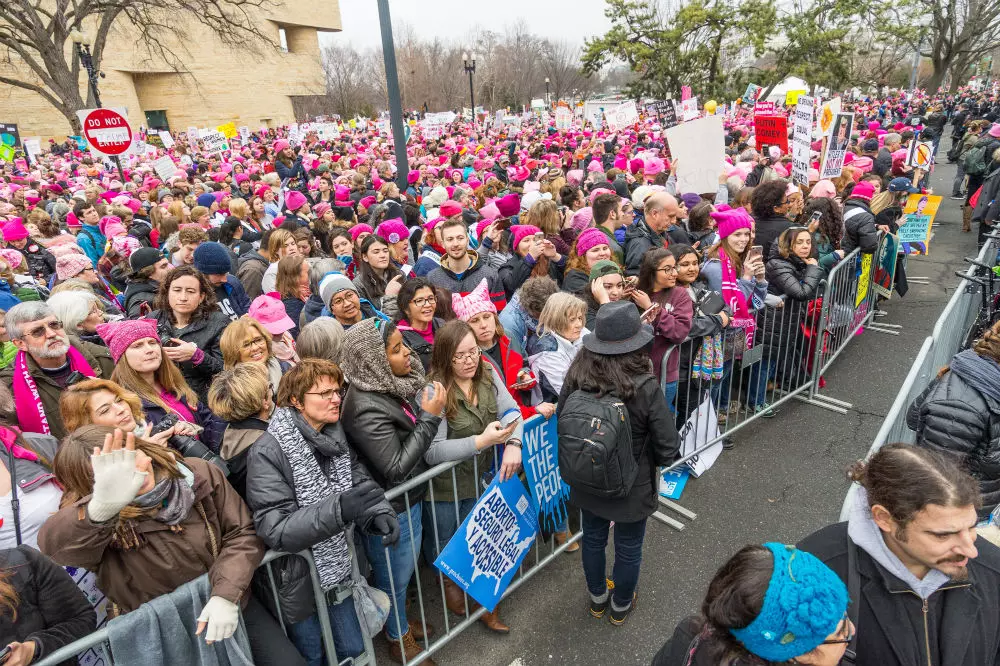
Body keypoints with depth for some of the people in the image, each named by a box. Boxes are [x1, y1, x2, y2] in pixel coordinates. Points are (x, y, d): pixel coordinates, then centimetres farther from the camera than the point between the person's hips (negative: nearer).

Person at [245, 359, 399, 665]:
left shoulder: (337, 436, -4)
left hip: (338, 569, 5)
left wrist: (380, 513, -25)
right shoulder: (267, 452, -24)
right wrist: (338, 510, -40)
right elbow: (275, 531, -27)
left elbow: (361, 480, -3)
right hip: (297, 580, -5)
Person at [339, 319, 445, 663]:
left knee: (403, 571, 28)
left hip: (409, 499, 7)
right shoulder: (366, 407, -31)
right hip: (389, 511, -7)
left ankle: (401, 619, 53)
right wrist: (429, 417, -26)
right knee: (394, 577, 18)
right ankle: (398, 638, 44)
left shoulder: (391, 385, -5)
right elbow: (396, 469, -28)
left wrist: (429, 412, -5)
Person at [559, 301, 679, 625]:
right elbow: (667, 447, -22)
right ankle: (621, 605, 48)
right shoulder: (646, 388, -30)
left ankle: (597, 598, 51)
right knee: (628, 549, 23)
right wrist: (652, 460, 1)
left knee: (593, 539, 27)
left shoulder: (577, 376, -20)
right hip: (632, 488, -3)